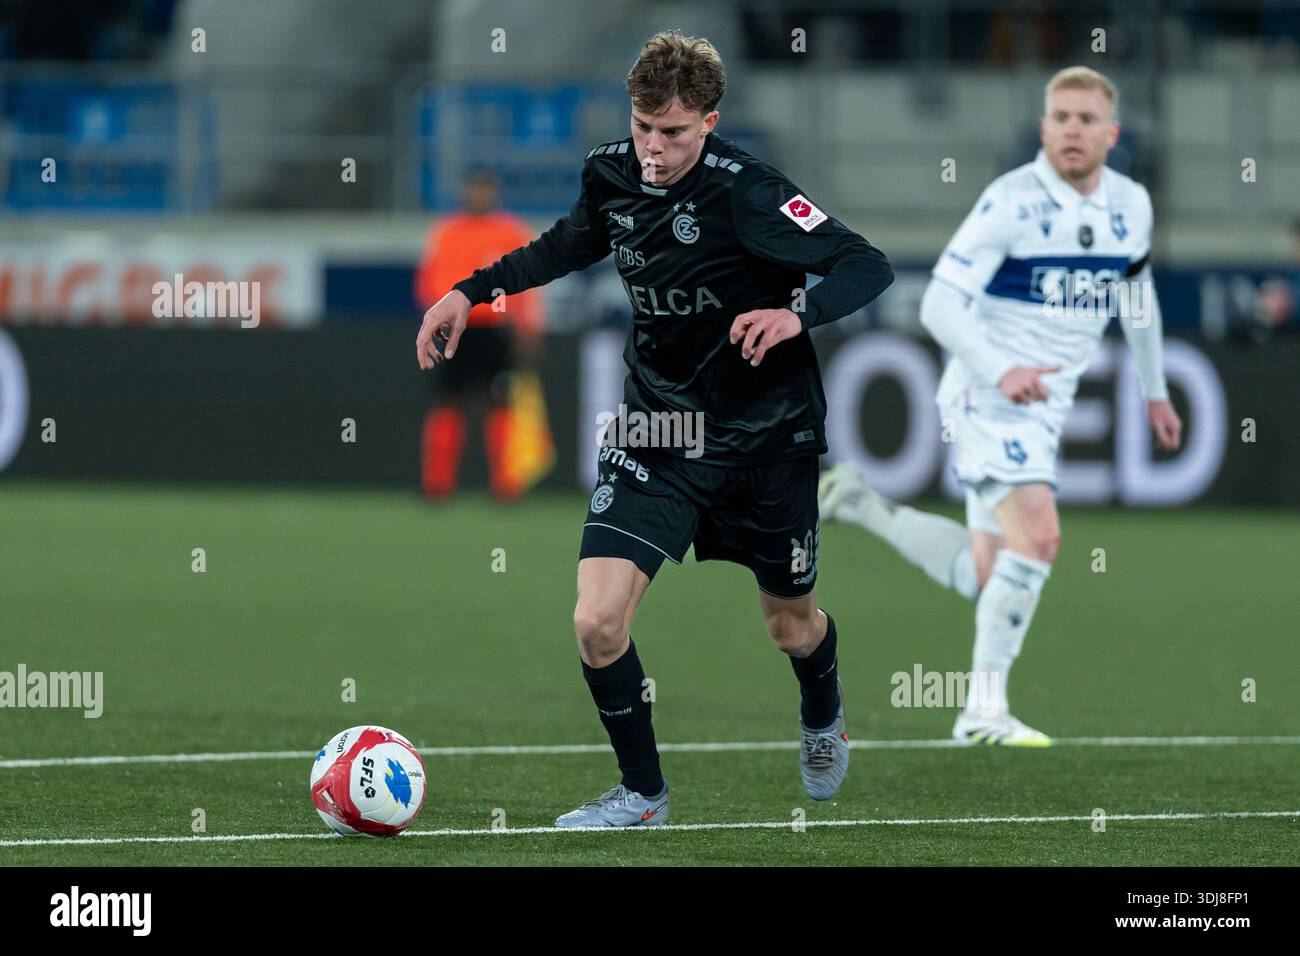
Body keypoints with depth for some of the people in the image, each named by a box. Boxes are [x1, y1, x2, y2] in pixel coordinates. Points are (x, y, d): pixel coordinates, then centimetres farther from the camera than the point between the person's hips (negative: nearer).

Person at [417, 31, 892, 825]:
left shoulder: (745, 191, -22)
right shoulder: (611, 172, -5)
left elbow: (868, 266, -24)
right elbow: (571, 245, 19)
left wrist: (798, 314, -42)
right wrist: (472, 291, 14)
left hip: (766, 438, -3)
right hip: (656, 430, 3)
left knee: (793, 625, 18)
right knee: (597, 624, -14)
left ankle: (824, 718, 55)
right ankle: (642, 795, 8)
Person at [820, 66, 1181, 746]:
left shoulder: (1130, 206, 5)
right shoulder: (1011, 202, -15)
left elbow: (1136, 288, 25)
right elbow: (941, 305, -17)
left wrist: (1154, 390, 29)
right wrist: (1001, 371, -32)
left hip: (1045, 407, 7)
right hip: (987, 396, -7)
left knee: (985, 579, 7)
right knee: (1037, 537, -24)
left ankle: (860, 503, 25)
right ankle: (984, 711, -17)